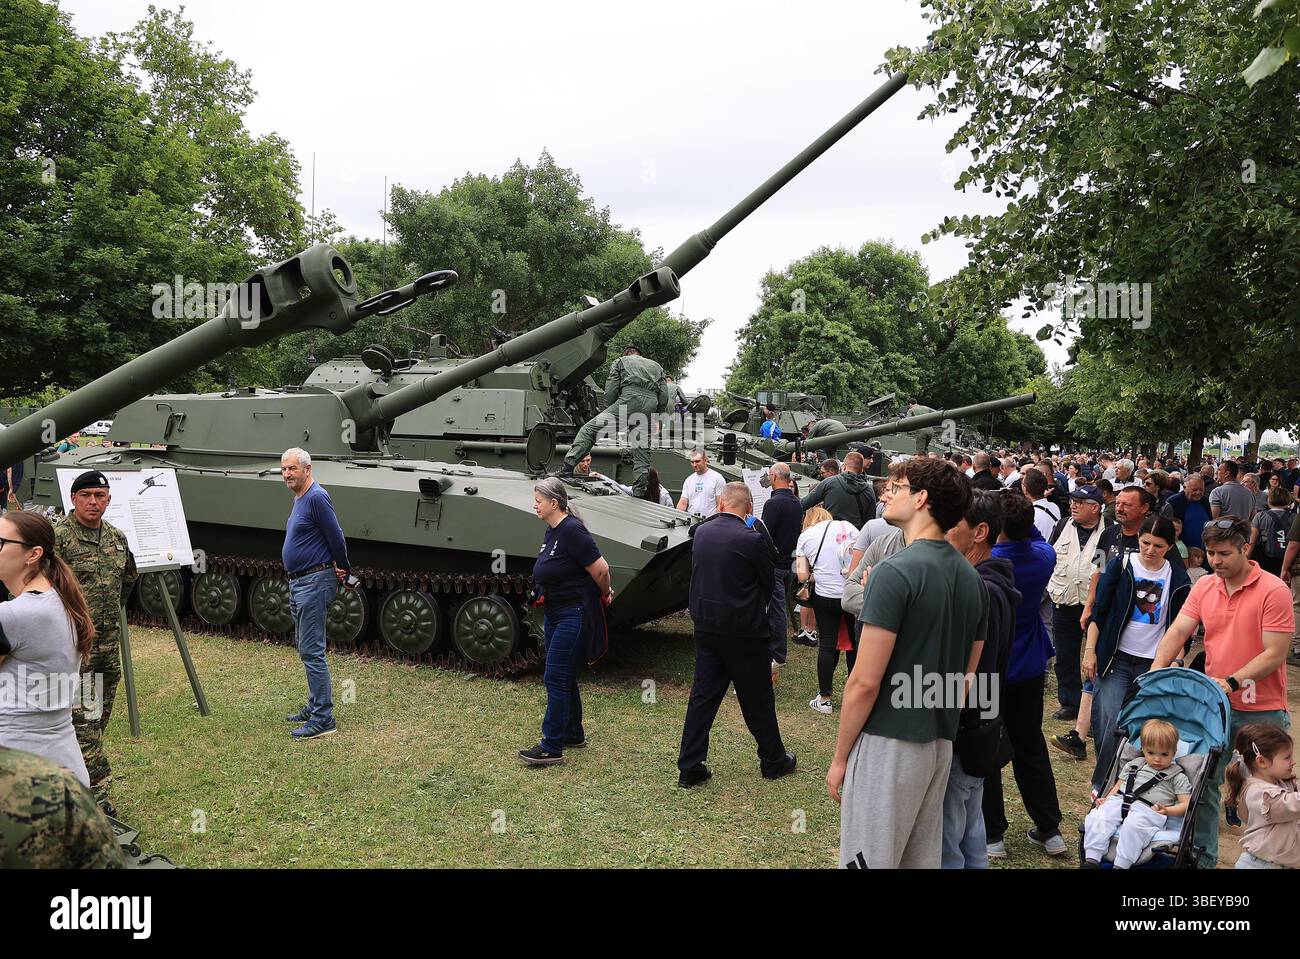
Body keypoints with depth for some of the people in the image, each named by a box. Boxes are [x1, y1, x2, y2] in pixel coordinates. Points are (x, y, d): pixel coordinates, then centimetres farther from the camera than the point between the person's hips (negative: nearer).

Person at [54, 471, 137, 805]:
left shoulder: (117, 537, 9)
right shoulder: (57, 537, -12)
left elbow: (128, 577, 26)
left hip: (109, 641, 7)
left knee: (100, 717, 15)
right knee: (83, 719, -7)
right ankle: (97, 793, -5)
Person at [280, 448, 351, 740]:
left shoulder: (316, 497, -17)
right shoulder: (298, 499, 14)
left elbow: (336, 537, -18)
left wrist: (341, 569, -5)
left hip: (315, 582, -10)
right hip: (298, 583, 10)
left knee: (311, 651, -9)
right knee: (307, 648, 16)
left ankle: (323, 720, -5)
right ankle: (315, 707, 27)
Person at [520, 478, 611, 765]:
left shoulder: (572, 531, -21)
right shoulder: (551, 531, 8)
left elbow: (601, 569, -21)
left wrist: (604, 594, -4)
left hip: (574, 615, -10)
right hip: (554, 613, 10)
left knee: (556, 677, -7)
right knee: (564, 677, 17)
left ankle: (552, 747, -1)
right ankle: (573, 735, 30)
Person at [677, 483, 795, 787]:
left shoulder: (701, 532, -2)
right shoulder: (751, 539, -19)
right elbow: (770, 580, -6)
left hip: (706, 627, 5)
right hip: (744, 631, -5)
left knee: (702, 696, 11)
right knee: (757, 699, 12)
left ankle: (689, 768, 14)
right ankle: (773, 760, 30)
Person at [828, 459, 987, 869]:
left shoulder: (896, 571, -17)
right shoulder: (972, 578, 7)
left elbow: (865, 682, -17)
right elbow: (966, 676, 14)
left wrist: (839, 757, -7)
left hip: (889, 744, -8)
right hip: (941, 745, 8)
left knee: (870, 860, 4)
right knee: (923, 858, 18)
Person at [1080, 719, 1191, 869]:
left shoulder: (1177, 776, 16)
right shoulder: (1133, 765, 28)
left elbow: (1186, 804, 8)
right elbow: (1118, 786, 29)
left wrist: (1167, 810, -11)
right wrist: (1106, 800, 10)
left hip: (1149, 810, -4)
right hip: (1119, 801, 4)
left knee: (1133, 826, -39)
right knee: (1097, 817, -27)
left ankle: (1120, 865, -39)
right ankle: (1091, 861, -31)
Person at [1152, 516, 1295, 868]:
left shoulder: (1273, 590, -14)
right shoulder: (1204, 586, 2)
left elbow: (1275, 654, -17)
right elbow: (1178, 632, -1)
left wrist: (1232, 682, -25)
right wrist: (1156, 671, -16)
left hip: (1261, 711, -5)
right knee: (1204, 784, 13)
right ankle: (1202, 858, 27)